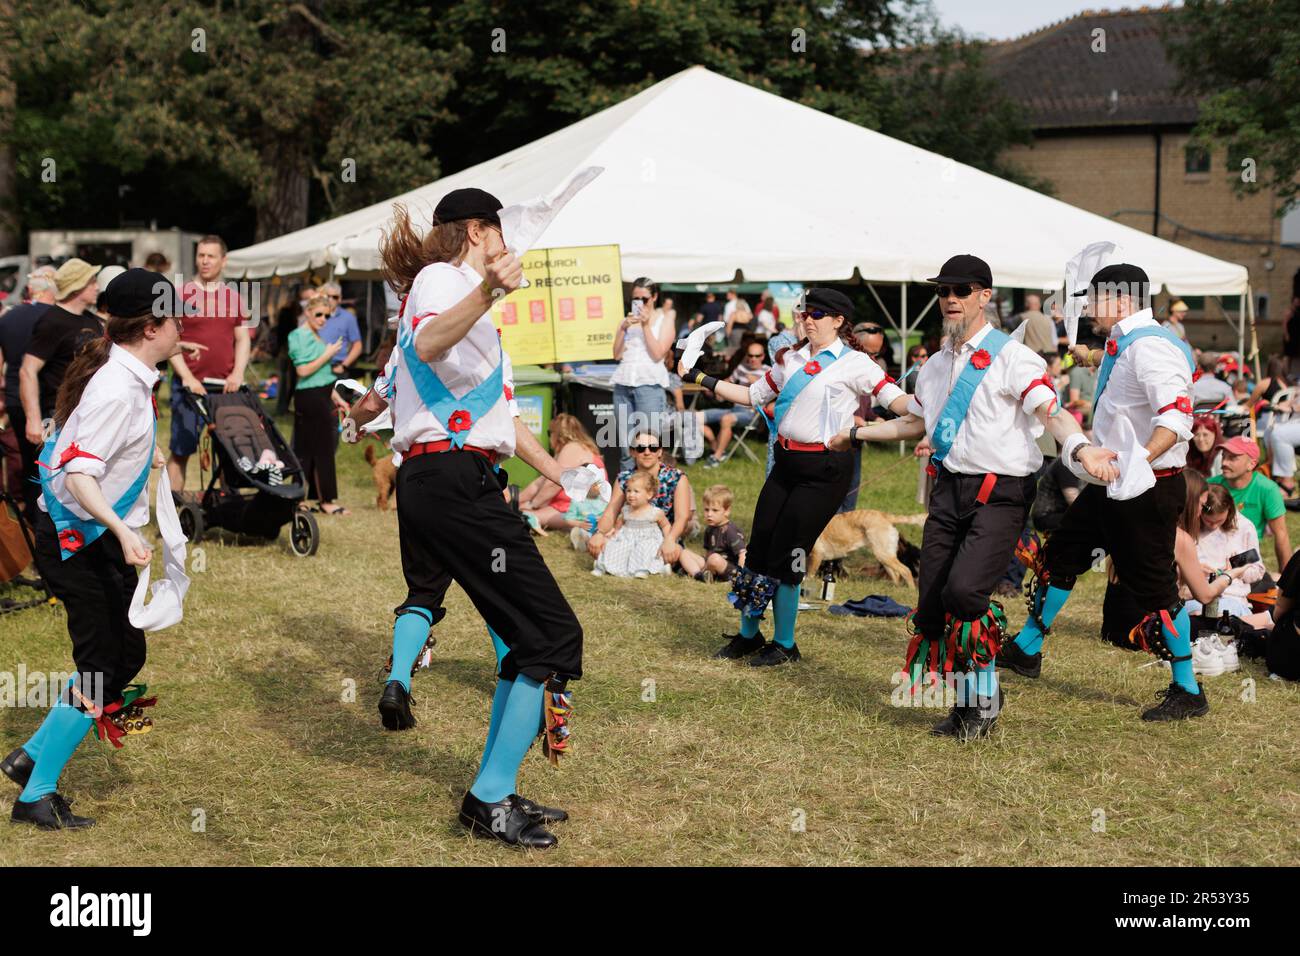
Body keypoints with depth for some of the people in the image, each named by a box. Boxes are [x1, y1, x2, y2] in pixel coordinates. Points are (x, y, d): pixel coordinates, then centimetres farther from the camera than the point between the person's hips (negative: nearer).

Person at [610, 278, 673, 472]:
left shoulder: (664, 322, 8)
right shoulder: (626, 321, 17)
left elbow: (658, 354, -4)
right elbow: (617, 354, 10)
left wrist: (646, 325, -6)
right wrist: (624, 329, -2)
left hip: (650, 384, -4)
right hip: (623, 385, 4)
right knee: (625, 443, 1)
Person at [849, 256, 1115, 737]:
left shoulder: (1011, 357, -7)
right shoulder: (936, 365, 17)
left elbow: (1051, 412, -20)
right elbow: (915, 422, 32)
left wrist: (1082, 449, -38)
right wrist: (857, 432, 31)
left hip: (1000, 494, -7)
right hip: (948, 490, 7)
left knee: (963, 590, -22)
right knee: (931, 600, 2)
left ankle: (986, 694, 2)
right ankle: (967, 705, 20)